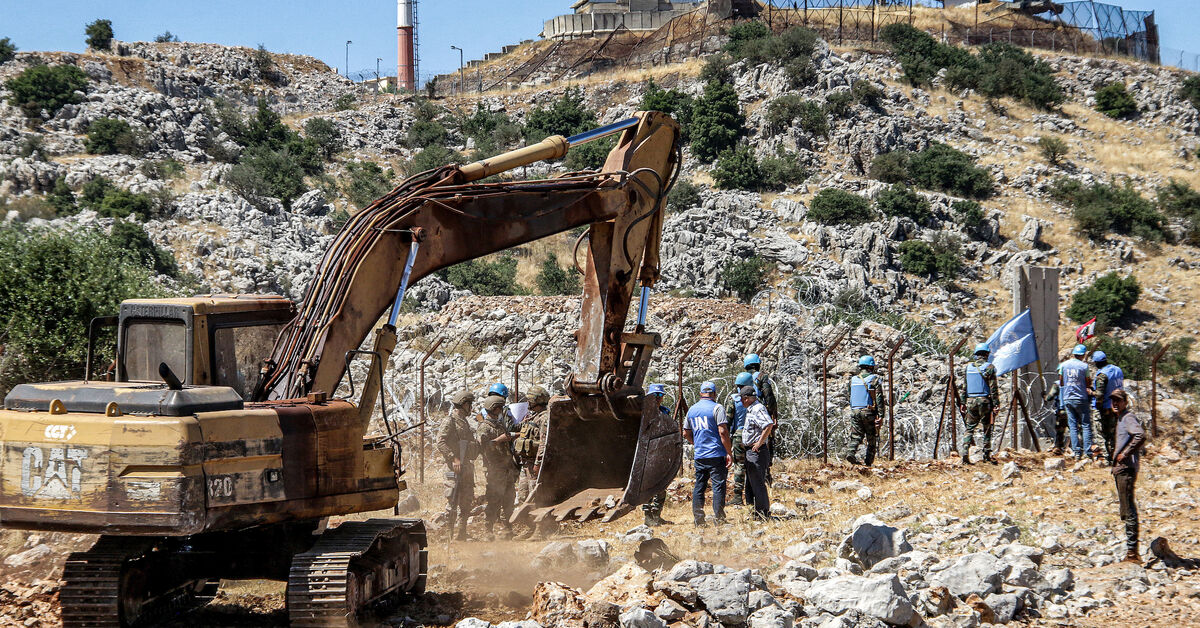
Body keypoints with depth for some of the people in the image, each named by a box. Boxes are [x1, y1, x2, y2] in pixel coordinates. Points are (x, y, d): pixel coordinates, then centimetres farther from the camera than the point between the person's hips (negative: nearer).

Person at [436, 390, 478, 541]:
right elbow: (440, 442, -19)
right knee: (452, 503, -9)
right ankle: (449, 535, -7)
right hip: (455, 468, -9)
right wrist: (453, 458, -25)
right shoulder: (450, 422, -7)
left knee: (466, 504, 10)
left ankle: (462, 536, 16)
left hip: (467, 467, 9)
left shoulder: (465, 423, 21)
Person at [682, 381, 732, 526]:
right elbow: (723, 432, -14)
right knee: (718, 486, -3)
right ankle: (719, 518, -5)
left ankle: (698, 518, 10)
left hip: (699, 455, 6)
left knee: (699, 486, 10)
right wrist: (729, 453, -11)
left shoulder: (692, 410, 13)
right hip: (716, 454, -5)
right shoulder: (717, 408, -6)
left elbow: (686, 434, 20)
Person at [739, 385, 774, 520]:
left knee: (758, 483, -7)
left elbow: (769, 425, -32)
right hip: (750, 452, 11)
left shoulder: (757, 409, -17)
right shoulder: (751, 409, 16)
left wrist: (760, 443, -25)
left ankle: (764, 513, -2)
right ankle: (758, 512, 24)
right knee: (750, 483, 17)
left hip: (757, 452, -11)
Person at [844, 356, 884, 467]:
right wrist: (881, 415, -12)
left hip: (855, 412, 4)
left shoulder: (853, 380, 11)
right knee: (872, 438, 7)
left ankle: (850, 452, -23)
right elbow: (879, 398, -11)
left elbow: (850, 398, 18)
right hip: (868, 412, -4)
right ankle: (868, 461, 4)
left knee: (855, 436, 2)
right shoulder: (875, 379, -4)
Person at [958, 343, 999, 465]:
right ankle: (987, 454, 9)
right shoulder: (989, 368, -5)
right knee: (987, 429, 7)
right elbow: (993, 388, -7)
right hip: (984, 400, -3)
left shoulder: (968, 367, 9)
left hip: (970, 401, 3)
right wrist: (996, 404, -4)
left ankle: (965, 453, -9)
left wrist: (962, 402, 14)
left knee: (969, 428, 6)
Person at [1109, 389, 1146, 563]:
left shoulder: (1129, 418, -11)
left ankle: (1132, 552, -12)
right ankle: (1131, 552, 15)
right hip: (1120, 469, 11)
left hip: (1127, 468, -11)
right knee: (1126, 510, 12)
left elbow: (1141, 436, -28)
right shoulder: (1120, 419, 20)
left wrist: (1125, 454, -20)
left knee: (1128, 510, -11)